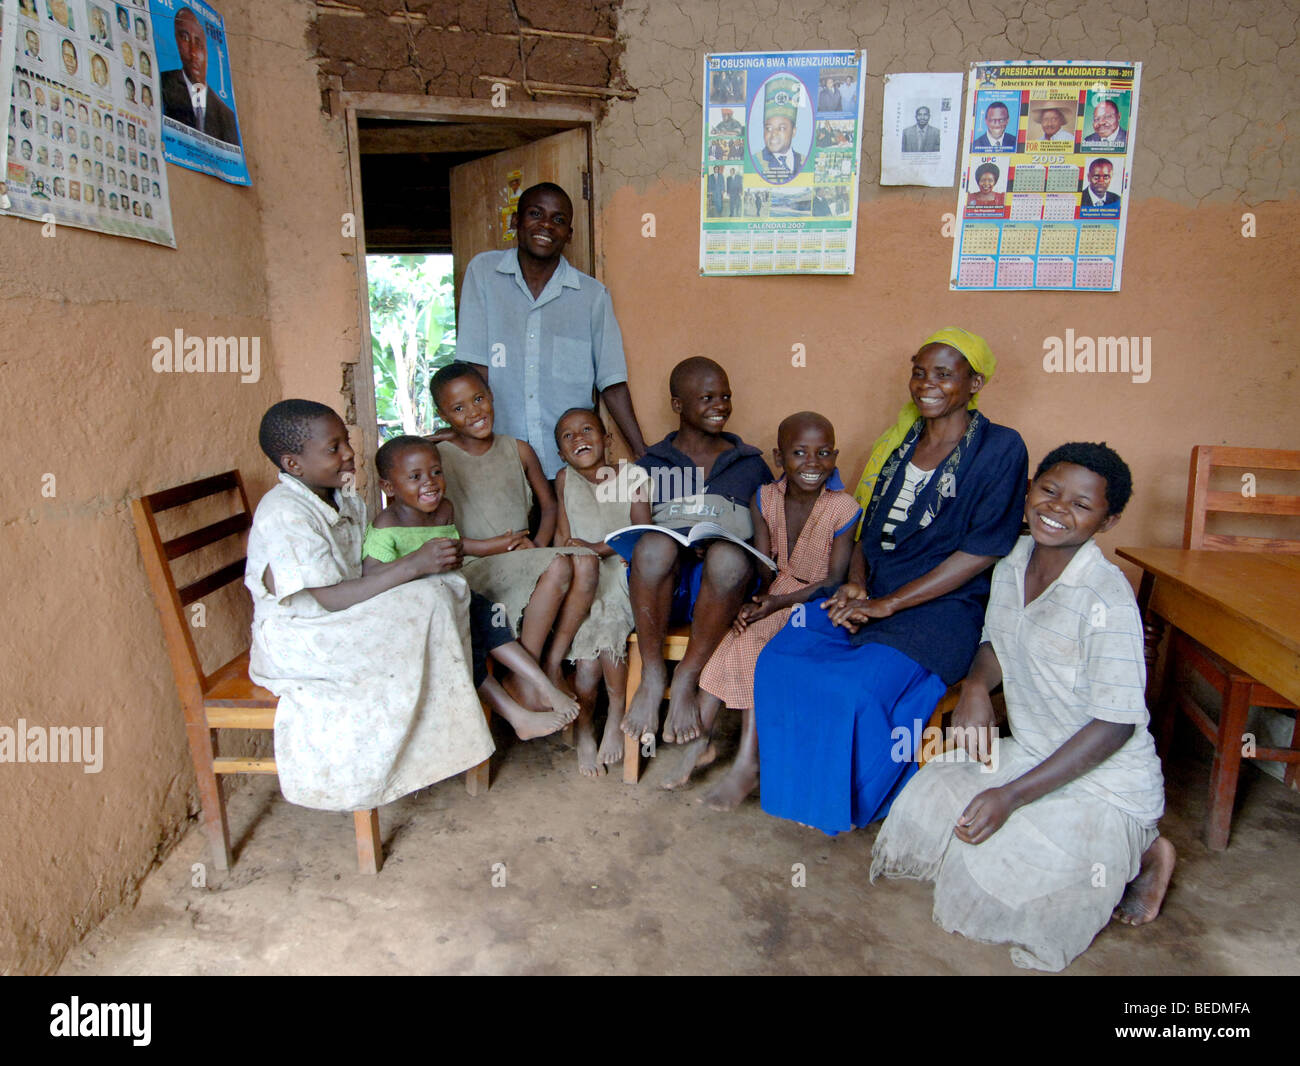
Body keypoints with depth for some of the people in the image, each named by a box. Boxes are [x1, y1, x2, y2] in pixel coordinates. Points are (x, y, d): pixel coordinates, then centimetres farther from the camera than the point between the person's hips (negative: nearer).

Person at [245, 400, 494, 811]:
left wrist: (428, 564, -11)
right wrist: (412, 566, -26)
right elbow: (332, 599, -25)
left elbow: (369, 571, 9)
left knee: (452, 586, -8)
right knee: (429, 599, -25)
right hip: (298, 641, -9)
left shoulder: (345, 500, 8)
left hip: (350, 625, 9)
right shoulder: (285, 514, -20)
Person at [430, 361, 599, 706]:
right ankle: (523, 674, -17)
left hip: (525, 558, 5)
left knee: (586, 562, -26)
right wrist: (487, 547, -15)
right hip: (477, 568, -5)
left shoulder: (518, 450, 12)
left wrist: (539, 547, -1)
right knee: (559, 566, -32)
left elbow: (549, 505, 19)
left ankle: (553, 663, -14)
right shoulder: (440, 457, -1)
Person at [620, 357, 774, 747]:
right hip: (660, 589, 0)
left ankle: (687, 678, -22)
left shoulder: (750, 464, 18)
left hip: (719, 588, 0)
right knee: (655, 544, -35)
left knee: (729, 555, -35)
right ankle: (652, 674, -21)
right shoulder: (651, 466, 15)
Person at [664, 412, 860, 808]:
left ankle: (746, 762, -18)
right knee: (732, 638, -18)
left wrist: (778, 602, -24)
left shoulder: (843, 508, -15)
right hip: (776, 599, 5)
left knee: (754, 647, -25)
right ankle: (699, 739, -9)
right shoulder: (765, 499, -1)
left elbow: (835, 580, -14)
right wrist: (753, 602, -21)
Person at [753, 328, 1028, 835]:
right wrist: (855, 585, -3)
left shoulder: (1000, 449, -4)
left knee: (857, 688, -29)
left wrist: (888, 604, -14)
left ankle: (862, 803, 1)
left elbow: (982, 552, -10)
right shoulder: (899, 441, 14)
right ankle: (789, 782, 2)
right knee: (778, 659, -19)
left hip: (941, 608, -5)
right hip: (871, 596, 6)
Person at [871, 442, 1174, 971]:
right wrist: (975, 687, -13)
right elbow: (996, 643, 12)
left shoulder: (1106, 599, -26)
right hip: (1028, 752, 7)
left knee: (1001, 883, -15)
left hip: (1105, 778, -7)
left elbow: (1116, 724, -24)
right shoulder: (1014, 563, -4)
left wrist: (1011, 796, -25)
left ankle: (1138, 854, 9)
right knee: (926, 801, -1)